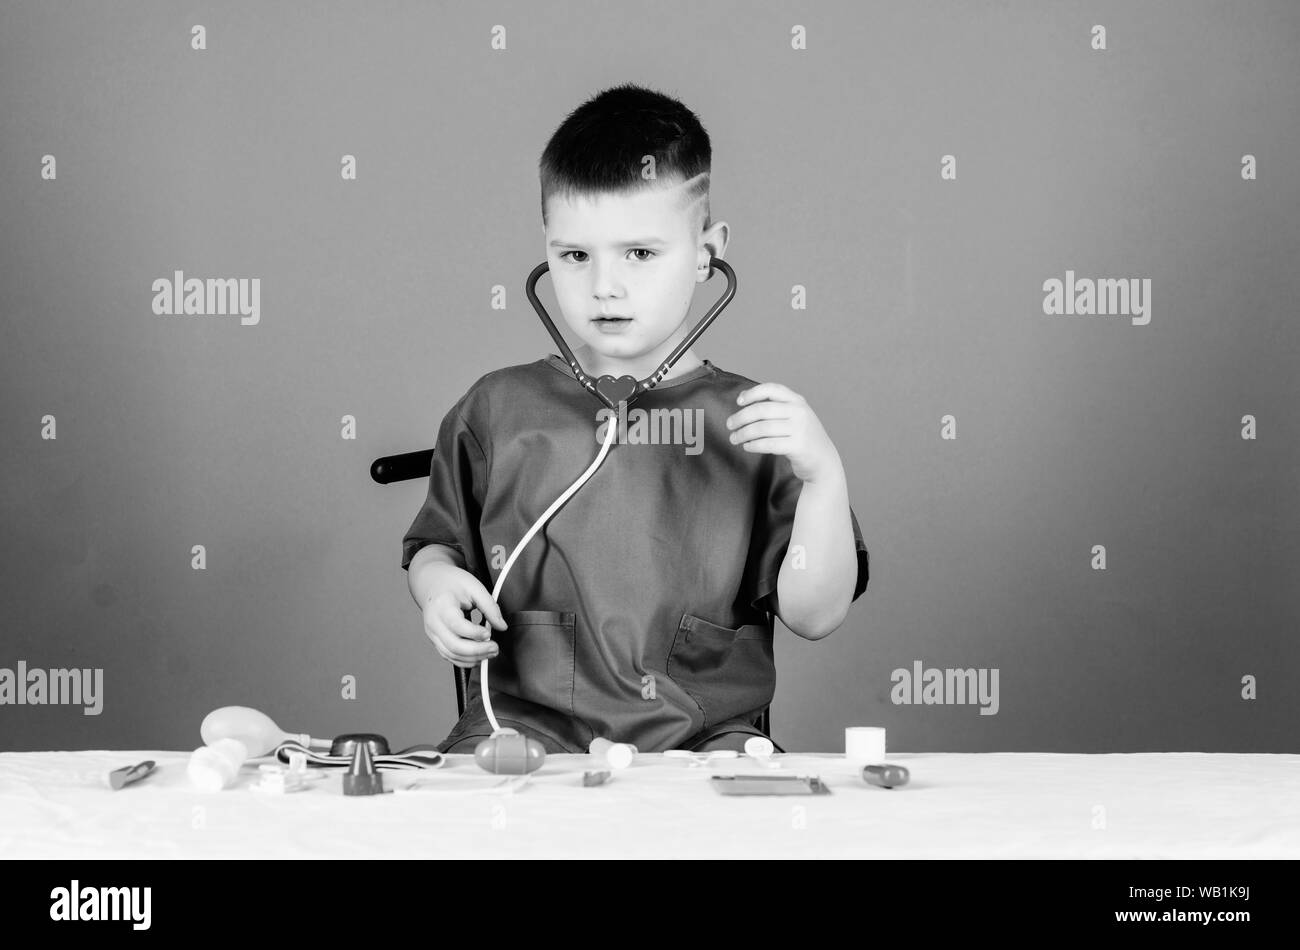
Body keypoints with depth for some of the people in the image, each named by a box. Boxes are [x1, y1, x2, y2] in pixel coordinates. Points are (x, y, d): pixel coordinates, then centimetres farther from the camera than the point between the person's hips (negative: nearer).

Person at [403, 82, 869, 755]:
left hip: (703, 734, 0)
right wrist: (437, 584, -2)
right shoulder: (499, 410, 8)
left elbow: (814, 616, 0)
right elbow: (433, 544, 21)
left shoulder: (755, 422, 4)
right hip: (526, 719, 0)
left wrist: (824, 479, -13)